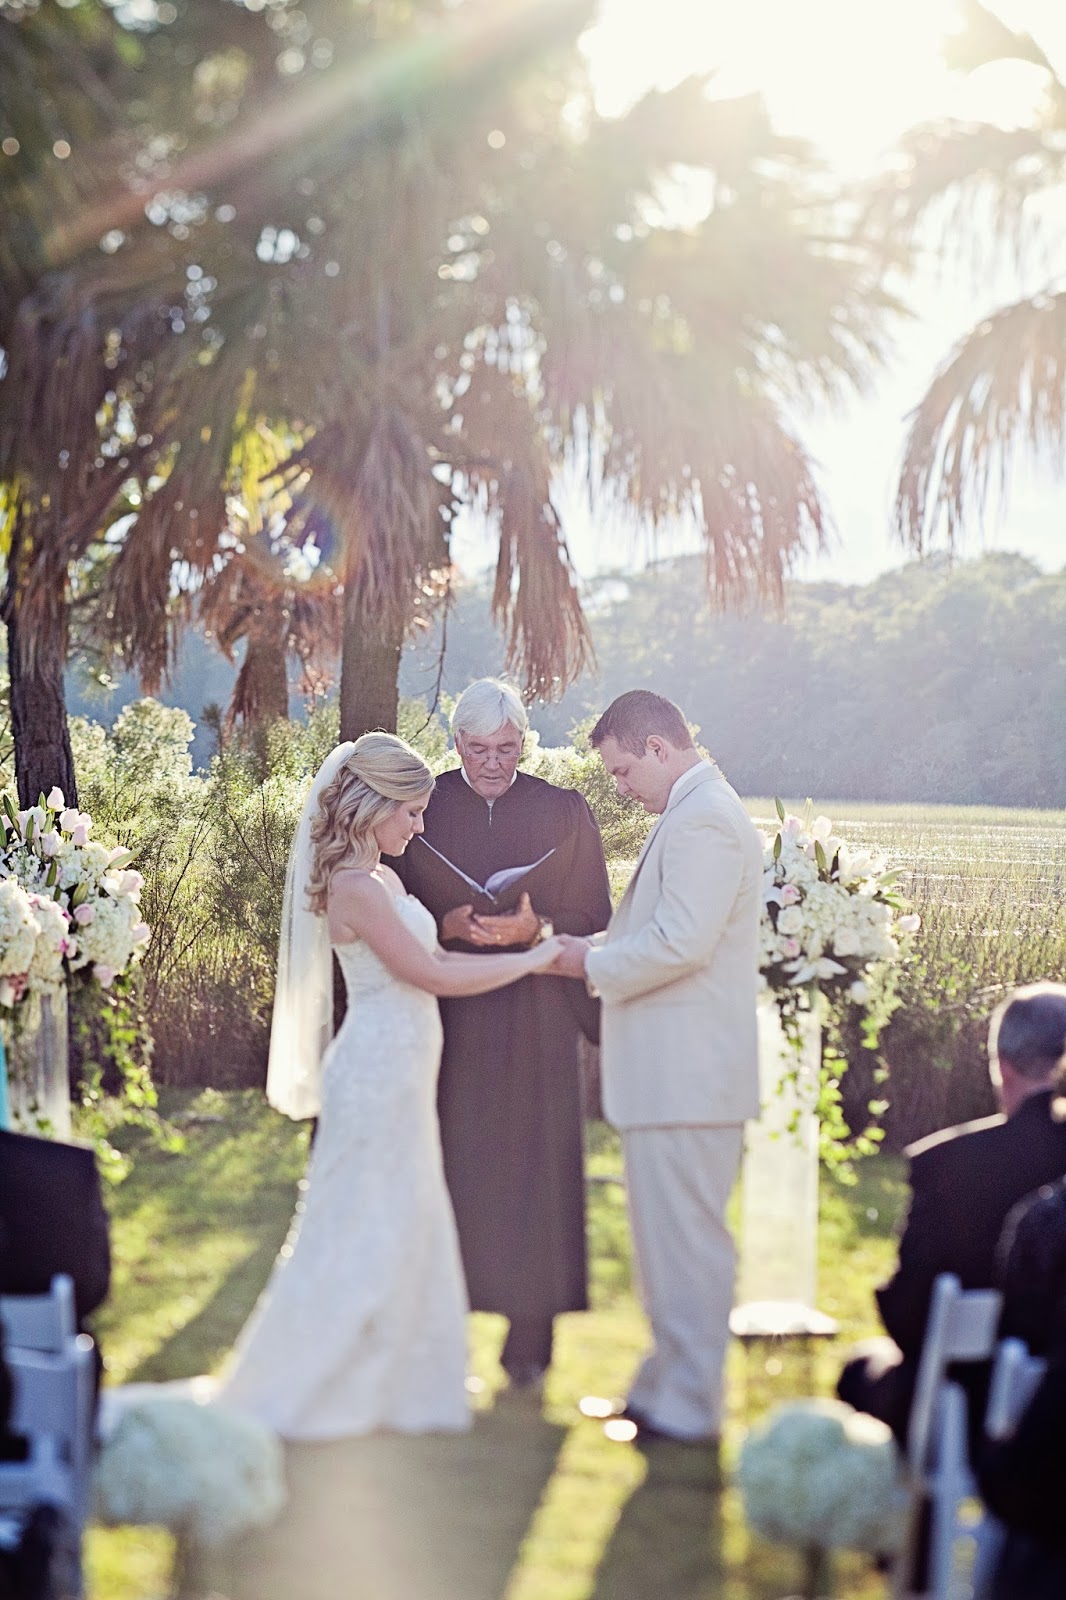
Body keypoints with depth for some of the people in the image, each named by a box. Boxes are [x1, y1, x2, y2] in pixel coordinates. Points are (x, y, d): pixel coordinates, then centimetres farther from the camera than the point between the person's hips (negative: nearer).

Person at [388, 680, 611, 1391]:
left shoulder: (566, 812, 5)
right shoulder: (418, 807, 4)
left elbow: (594, 919, 4)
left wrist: (534, 928, -14)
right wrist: (446, 926, -13)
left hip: (537, 1024, 0)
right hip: (446, 1021, 0)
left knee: (533, 1179, 0)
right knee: (446, 1174, 1)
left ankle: (529, 1345, 10)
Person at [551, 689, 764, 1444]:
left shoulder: (703, 821, -16)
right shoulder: (697, 814, 17)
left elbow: (682, 943, -24)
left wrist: (593, 962, -11)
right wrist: (603, 952, 9)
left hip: (686, 1077, -11)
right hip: (676, 1073, 11)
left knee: (687, 1237, -3)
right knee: (671, 1234, 17)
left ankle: (688, 1409, 4)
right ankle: (663, 1387, 26)